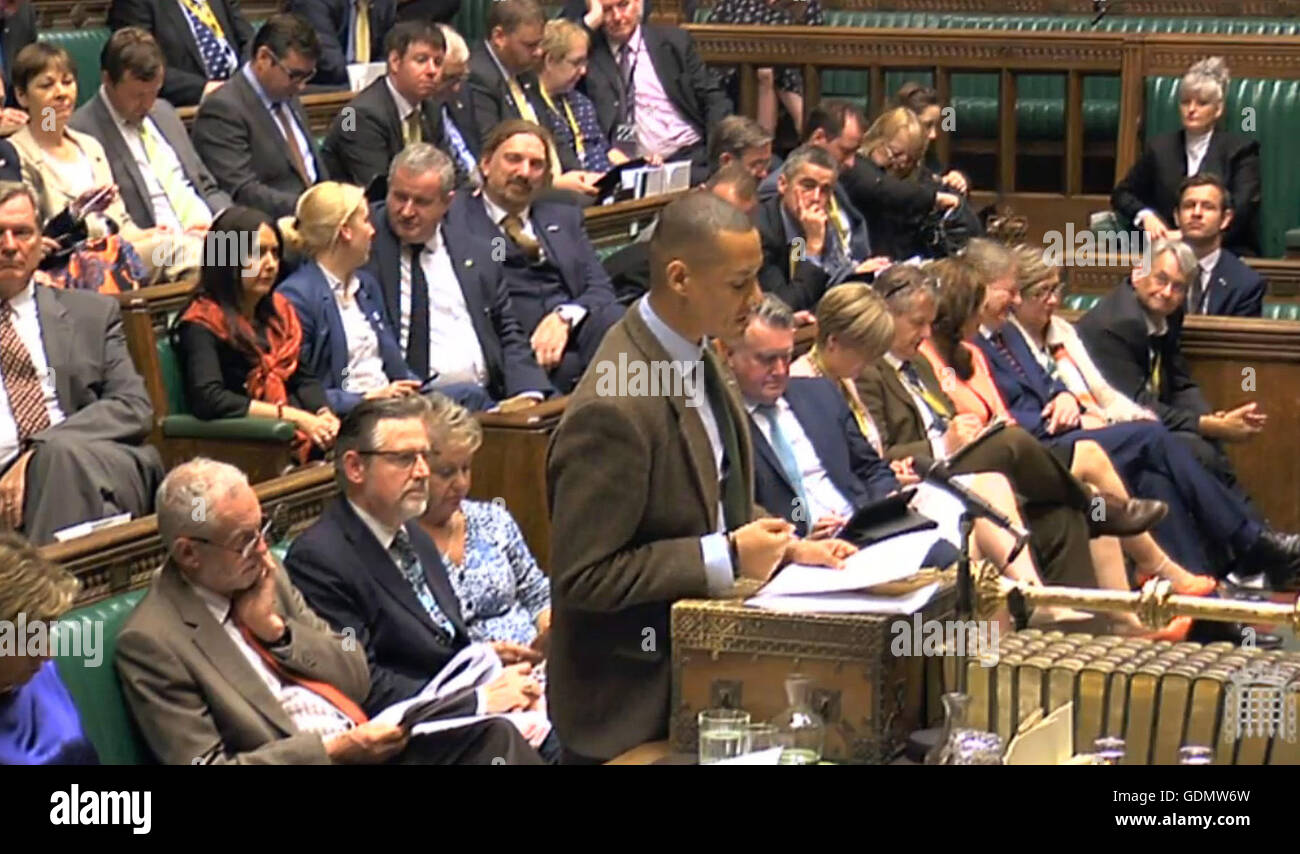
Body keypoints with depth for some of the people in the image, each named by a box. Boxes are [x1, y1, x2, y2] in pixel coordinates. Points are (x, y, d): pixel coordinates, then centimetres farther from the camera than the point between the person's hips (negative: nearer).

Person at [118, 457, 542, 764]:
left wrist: (278, 628, -2)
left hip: (366, 745, 7)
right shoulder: (150, 642, -8)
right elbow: (206, 765, -12)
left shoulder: (261, 575, 13)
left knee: (492, 735, -17)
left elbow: (358, 678, 15)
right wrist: (334, 751, -17)